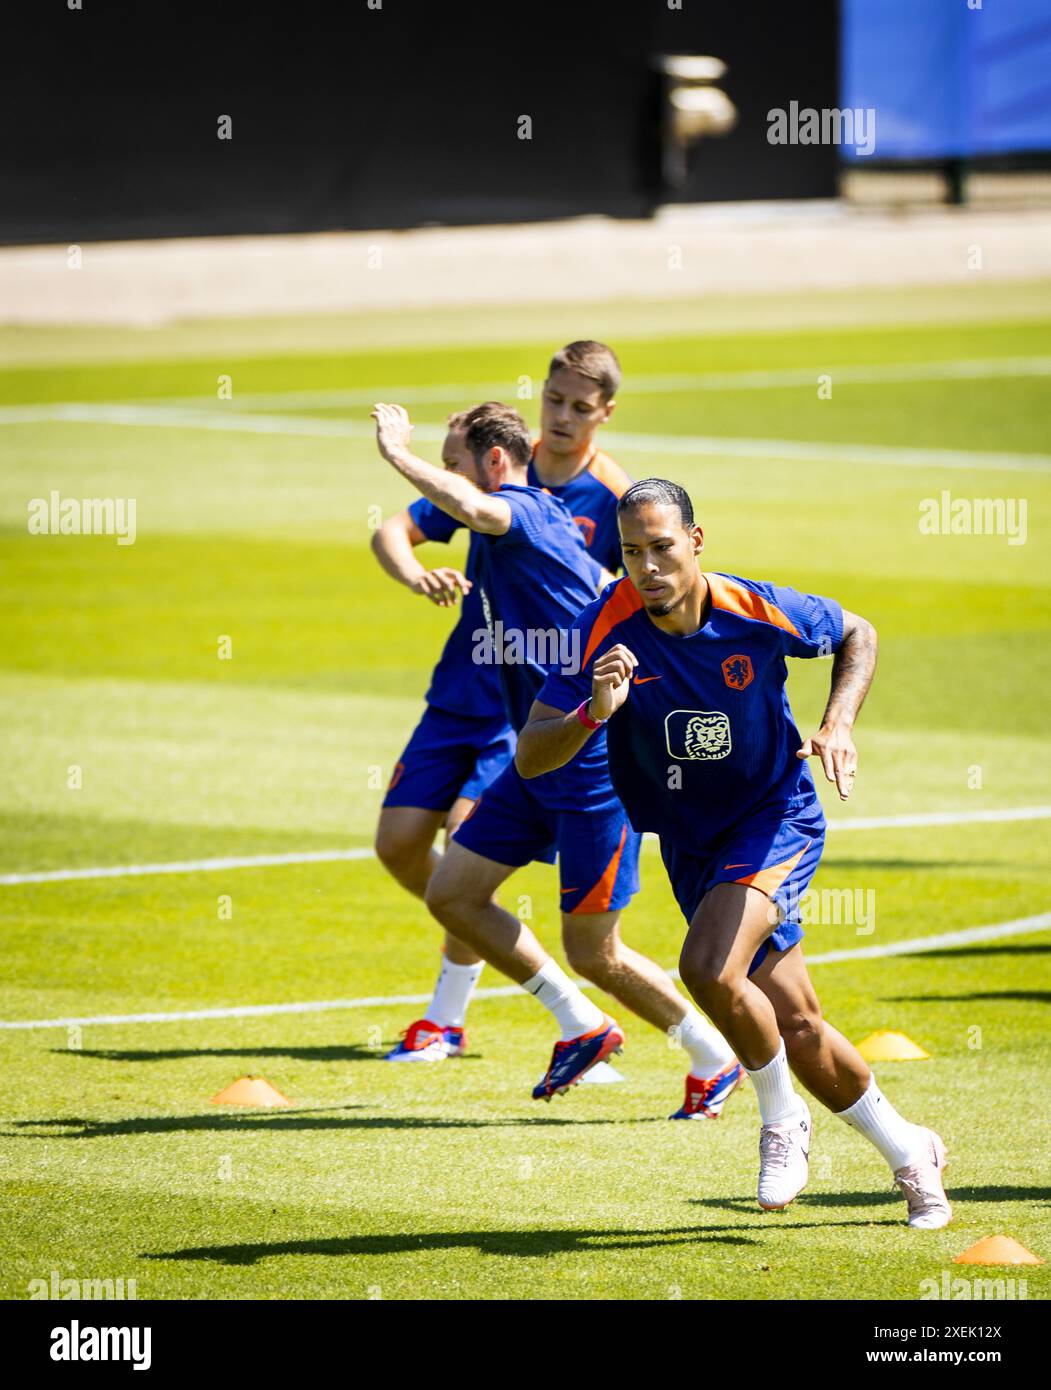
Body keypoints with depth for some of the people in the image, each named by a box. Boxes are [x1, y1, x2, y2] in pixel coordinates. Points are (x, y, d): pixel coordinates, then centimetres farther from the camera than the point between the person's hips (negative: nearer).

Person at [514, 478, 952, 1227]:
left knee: (709, 969, -27)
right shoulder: (606, 629, -18)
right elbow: (530, 757, -20)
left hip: (778, 816, -3)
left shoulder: (757, 612, -19)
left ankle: (782, 1119, -2)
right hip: (693, 846, 3)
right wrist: (594, 714, -39)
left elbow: (857, 634, 4)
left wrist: (839, 724, -13)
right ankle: (910, 1152, 27)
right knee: (796, 1025, 6)